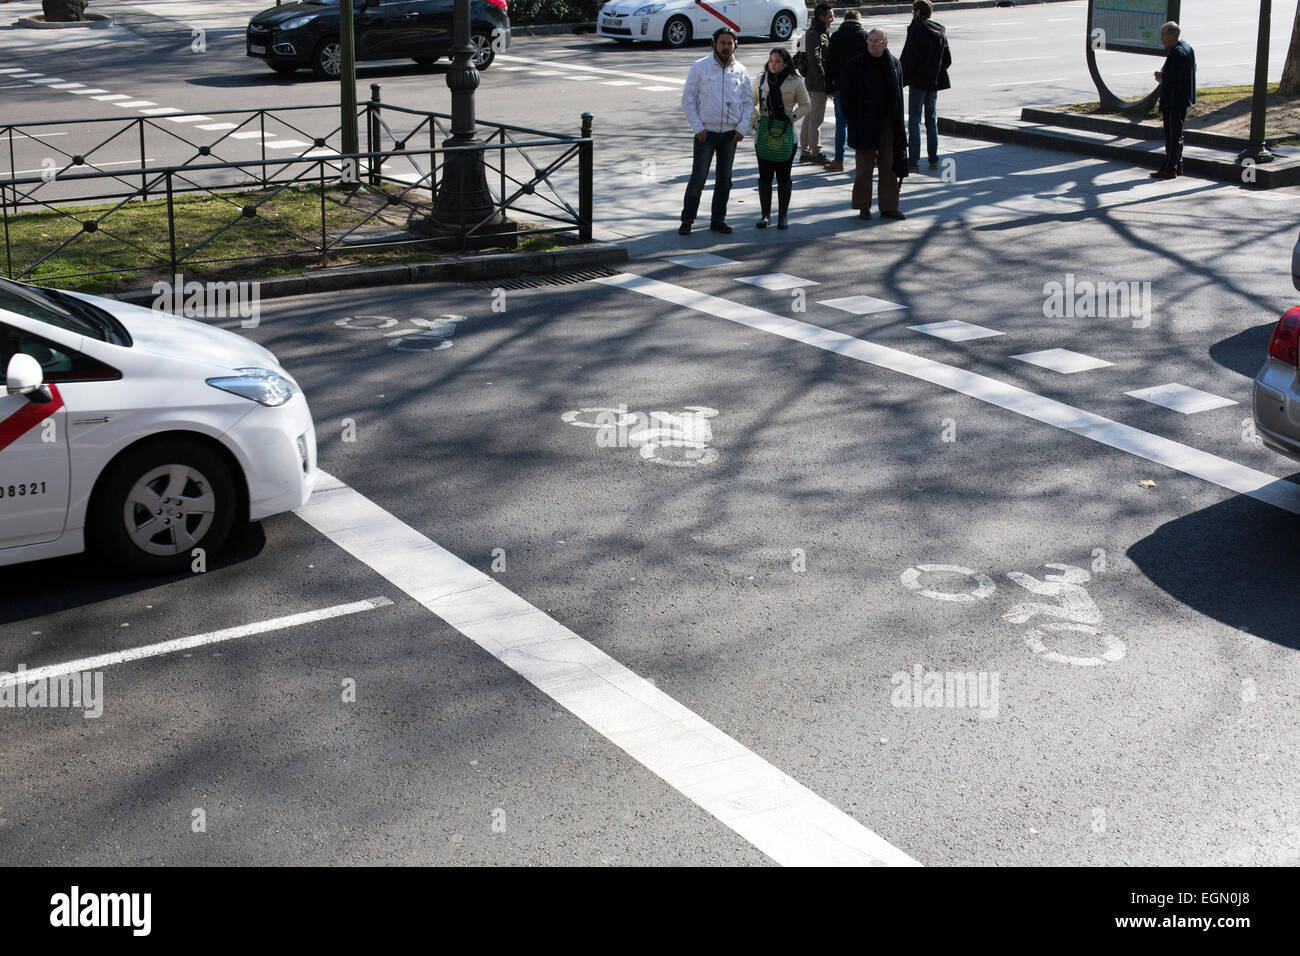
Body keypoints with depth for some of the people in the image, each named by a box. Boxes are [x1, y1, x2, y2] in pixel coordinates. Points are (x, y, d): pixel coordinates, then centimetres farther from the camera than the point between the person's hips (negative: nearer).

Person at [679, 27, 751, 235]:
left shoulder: (740, 71, 5)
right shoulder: (700, 67, -3)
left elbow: (748, 102, 11)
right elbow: (688, 100, -2)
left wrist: (742, 129, -1)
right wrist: (698, 128, -9)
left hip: (730, 133, 3)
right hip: (706, 132, -3)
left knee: (724, 179, 9)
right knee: (698, 178, -6)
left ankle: (718, 219, 19)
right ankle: (687, 219, 4)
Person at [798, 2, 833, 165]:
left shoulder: (816, 32, 16)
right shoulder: (816, 35, -17)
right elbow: (815, 58, -23)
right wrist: (823, 78, -19)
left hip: (811, 81, 11)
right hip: (818, 84, -11)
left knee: (810, 115, 15)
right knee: (816, 118, -4)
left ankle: (805, 151, 21)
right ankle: (816, 153, 2)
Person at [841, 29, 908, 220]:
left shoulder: (894, 64, 7)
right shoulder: (856, 64, -4)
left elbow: (898, 95, 12)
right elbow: (846, 94, -1)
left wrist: (899, 124, 8)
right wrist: (852, 118, -8)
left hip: (888, 124, 3)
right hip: (864, 124, -3)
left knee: (889, 166, 6)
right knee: (864, 167, 2)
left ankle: (889, 207, 12)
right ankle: (864, 207, 11)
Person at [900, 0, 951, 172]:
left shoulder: (916, 29, -12)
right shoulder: (940, 31, 8)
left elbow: (908, 58, -17)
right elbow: (948, 59, 10)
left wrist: (902, 79, -9)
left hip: (918, 82, -6)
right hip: (935, 82, 6)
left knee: (914, 121, -3)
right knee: (932, 121, 15)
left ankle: (914, 162, -5)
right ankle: (934, 160, 18)